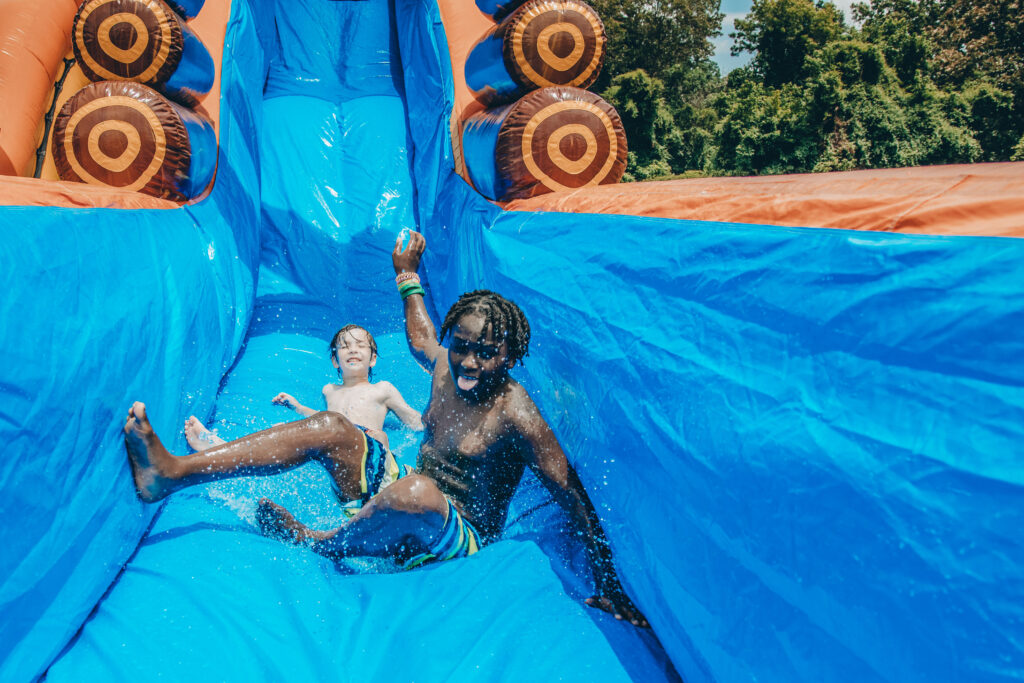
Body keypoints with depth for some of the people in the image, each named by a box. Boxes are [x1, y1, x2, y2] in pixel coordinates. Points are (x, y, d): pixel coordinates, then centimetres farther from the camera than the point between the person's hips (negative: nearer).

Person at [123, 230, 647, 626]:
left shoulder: (516, 415, -21)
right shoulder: (445, 367, -1)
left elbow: (574, 500, -20)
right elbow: (420, 338, 25)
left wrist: (608, 588, -22)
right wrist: (408, 276, 35)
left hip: (459, 540, -7)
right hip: (405, 507, 7)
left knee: (418, 492, -42)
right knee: (333, 427, -10)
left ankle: (323, 542, -11)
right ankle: (172, 472, -15)